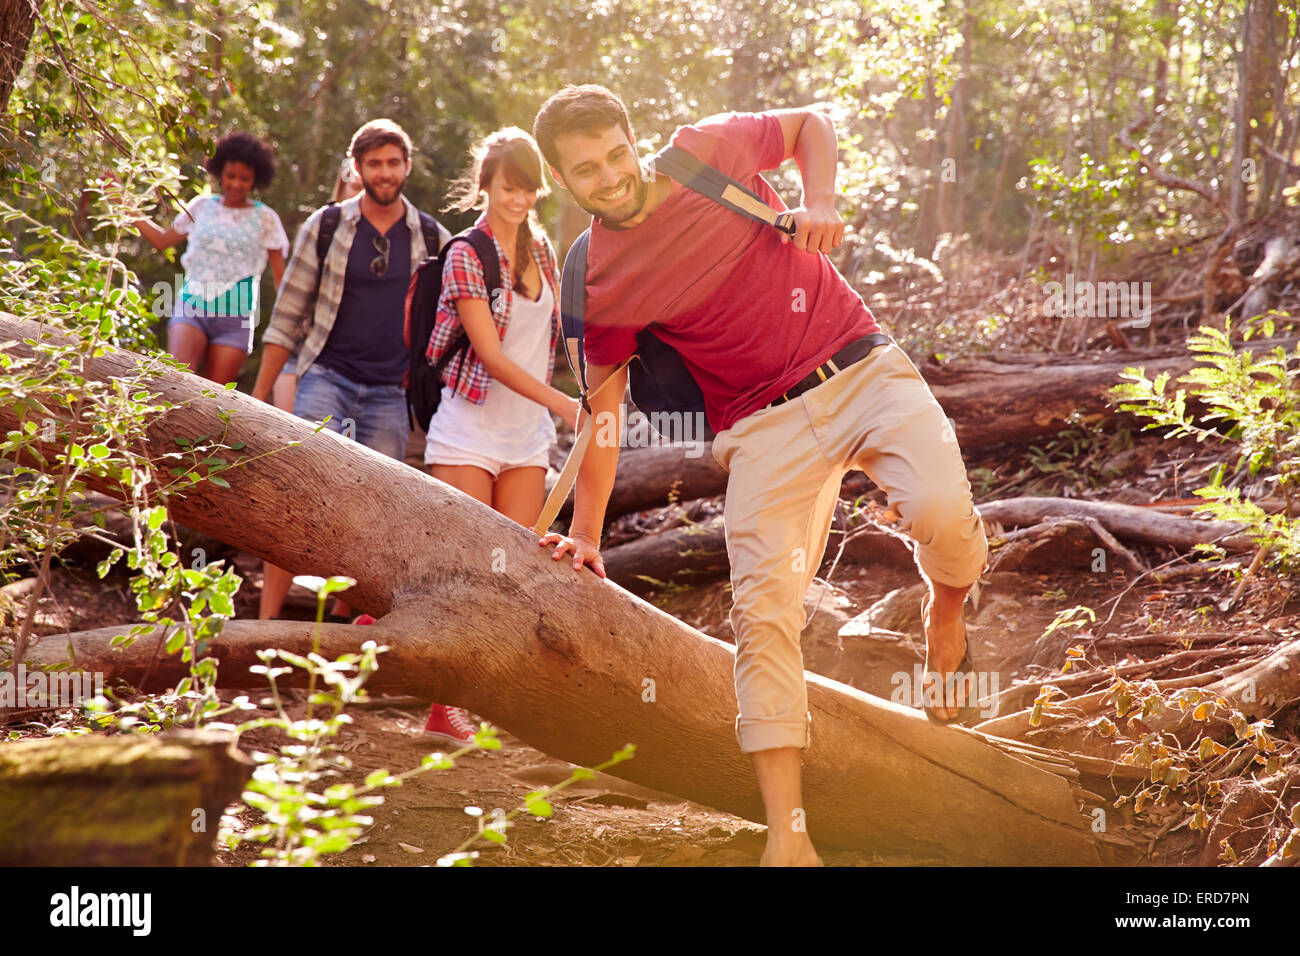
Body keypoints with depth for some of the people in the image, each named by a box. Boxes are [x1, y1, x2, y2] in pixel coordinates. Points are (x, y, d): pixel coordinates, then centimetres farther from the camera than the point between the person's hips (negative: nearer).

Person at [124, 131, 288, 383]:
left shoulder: (264, 218, 5)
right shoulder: (202, 207, 11)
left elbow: (279, 273, 7)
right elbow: (162, 240, 23)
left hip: (235, 317, -1)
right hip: (191, 308, 1)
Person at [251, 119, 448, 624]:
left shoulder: (432, 238, 5)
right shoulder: (325, 227, 2)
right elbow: (287, 317, 5)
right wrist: (259, 396, 1)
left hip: (391, 392, 2)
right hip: (327, 374, -2)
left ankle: (341, 615, 17)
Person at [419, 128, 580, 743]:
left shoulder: (541, 250, 8)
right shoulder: (466, 255, -10)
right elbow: (491, 354, -17)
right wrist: (565, 406, -23)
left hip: (527, 433, 6)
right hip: (470, 430, -6)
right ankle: (445, 704, 3)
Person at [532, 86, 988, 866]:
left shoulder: (710, 149, -4)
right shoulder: (598, 282, -3)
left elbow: (811, 124, 14)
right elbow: (603, 402, 8)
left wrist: (820, 203, -5)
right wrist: (586, 532, 7)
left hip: (862, 369, 0)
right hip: (766, 425, 0)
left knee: (942, 512, -25)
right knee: (763, 604, -13)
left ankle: (947, 611, 14)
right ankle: (788, 837, -9)